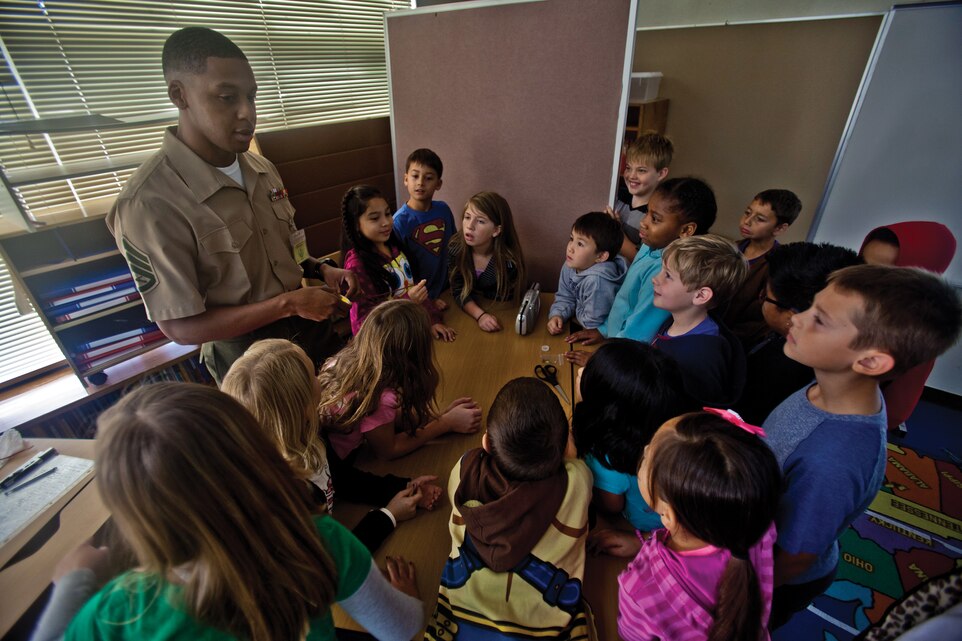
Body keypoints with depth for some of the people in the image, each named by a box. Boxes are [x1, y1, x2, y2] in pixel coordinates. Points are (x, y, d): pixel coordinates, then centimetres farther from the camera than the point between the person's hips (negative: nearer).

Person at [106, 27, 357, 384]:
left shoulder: (261, 169, -1)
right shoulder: (149, 204, -23)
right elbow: (180, 327, -21)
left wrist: (321, 270, -7)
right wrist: (288, 303, -26)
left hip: (310, 326, 7)